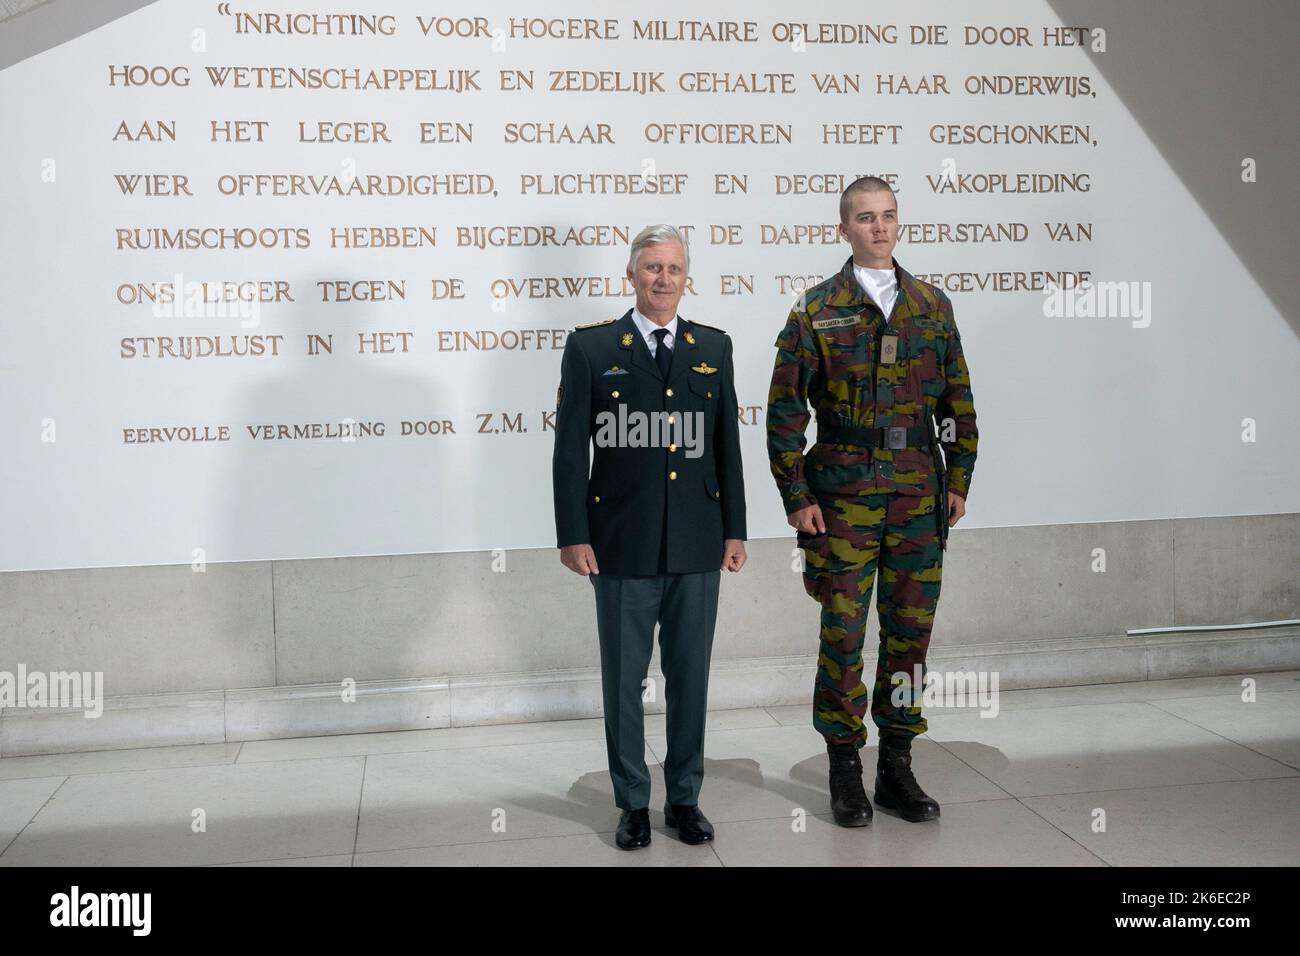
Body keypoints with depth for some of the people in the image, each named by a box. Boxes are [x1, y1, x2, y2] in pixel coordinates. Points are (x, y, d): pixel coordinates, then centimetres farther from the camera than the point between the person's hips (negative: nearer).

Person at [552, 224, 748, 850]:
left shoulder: (713, 347, 8)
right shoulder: (590, 348, -1)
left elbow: (728, 445, 9)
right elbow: (569, 451, -2)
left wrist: (735, 530, 6)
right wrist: (572, 534, -7)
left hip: (697, 546, 2)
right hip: (622, 545, -2)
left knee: (690, 676, 10)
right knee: (623, 679, 7)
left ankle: (684, 798, 26)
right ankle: (634, 803, 23)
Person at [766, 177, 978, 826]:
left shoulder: (932, 306, 10)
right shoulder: (817, 310, 0)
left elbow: (958, 401, 12)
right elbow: (785, 410, -2)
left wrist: (958, 480, 5)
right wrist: (797, 496, -7)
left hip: (919, 492, 3)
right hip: (844, 492, -3)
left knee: (910, 630, 8)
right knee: (843, 632, 2)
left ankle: (897, 767, 21)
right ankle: (844, 771, 15)